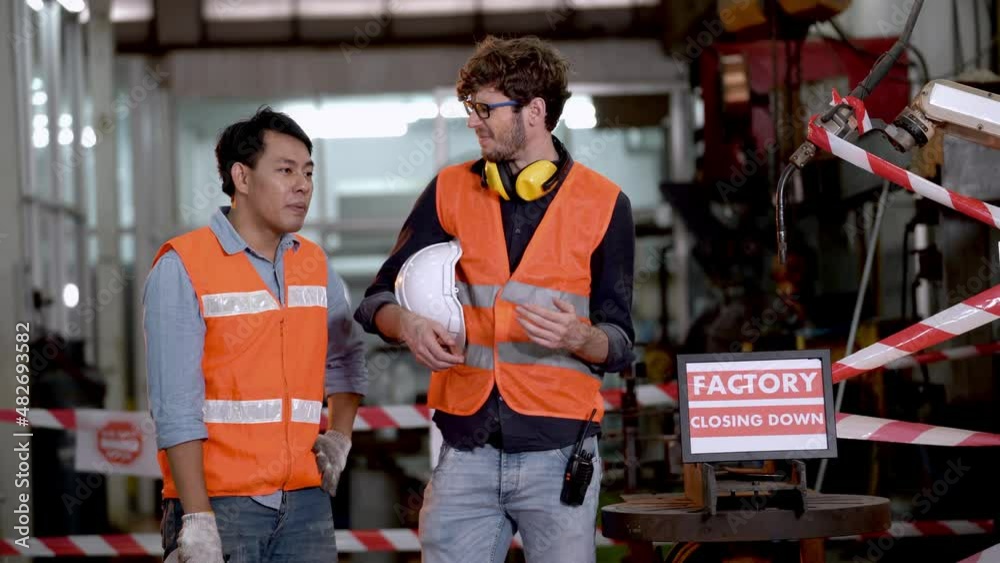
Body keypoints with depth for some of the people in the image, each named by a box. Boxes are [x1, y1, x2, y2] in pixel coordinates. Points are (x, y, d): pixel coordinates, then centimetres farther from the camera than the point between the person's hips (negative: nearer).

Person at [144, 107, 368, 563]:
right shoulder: (182, 268, -6)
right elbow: (175, 405, -11)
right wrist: (197, 519, -17)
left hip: (306, 500, 5)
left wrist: (338, 438, 12)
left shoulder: (314, 264, 11)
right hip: (220, 503, -5)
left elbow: (345, 356, 28)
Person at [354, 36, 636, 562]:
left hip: (558, 448, -2)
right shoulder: (450, 192, 8)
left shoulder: (602, 204, 2)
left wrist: (579, 337, -18)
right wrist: (406, 323, -11)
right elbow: (378, 300, 12)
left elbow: (619, 344, 4)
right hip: (465, 448, 2)